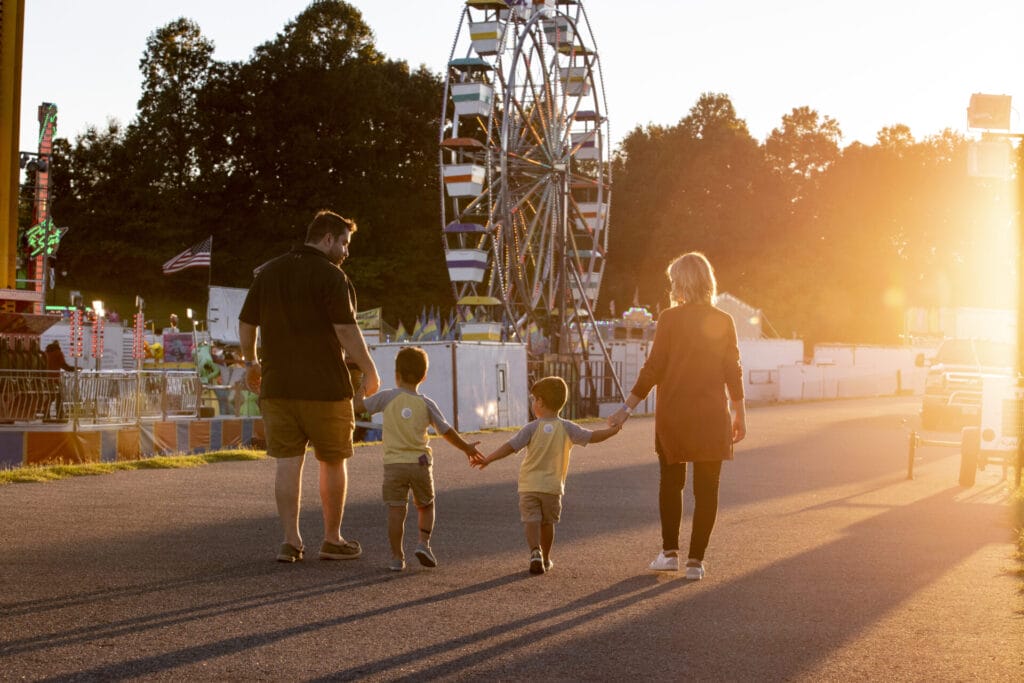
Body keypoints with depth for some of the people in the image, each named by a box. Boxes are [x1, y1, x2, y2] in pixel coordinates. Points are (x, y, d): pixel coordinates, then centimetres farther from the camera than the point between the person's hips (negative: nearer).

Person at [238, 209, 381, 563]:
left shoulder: (268, 273, 10)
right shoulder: (331, 276, -10)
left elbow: (246, 324, 15)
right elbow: (347, 331, -16)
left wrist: (251, 364, 28)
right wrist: (370, 371, -7)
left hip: (277, 385, 5)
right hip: (325, 385, -5)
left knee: (288, 463, 5)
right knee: (333, 463, 8)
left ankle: (291, 540, 1)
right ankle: (332, 540, 14)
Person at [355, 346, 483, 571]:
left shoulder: (387, 397, -4)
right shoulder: (427, 404, 2)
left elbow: (360, 406, 1)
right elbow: (446, 432, 8)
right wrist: (467, 448, 22)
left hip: (394, 463, -1)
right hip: (420, 463, 1)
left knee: (396, 510, -1)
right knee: (426, 505, 20)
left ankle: (397, 557, -2)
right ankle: (423, 543, 3)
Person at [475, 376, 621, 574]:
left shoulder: (533, 428, -7)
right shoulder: (566, 428, -1)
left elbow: (510, 446, -13)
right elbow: (592, 437, -2)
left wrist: (488, 460, -9)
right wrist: (612, 431, 13)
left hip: (529, 485, -2)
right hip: (552, 486, 2)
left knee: (531, 520, -3)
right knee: (548, 523, 16)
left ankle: (535, 552, -25)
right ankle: (546, 559, 25)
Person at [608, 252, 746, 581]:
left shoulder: (669, 319, -6)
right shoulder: (723, 322, 1)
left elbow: (653, 368, -8)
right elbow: (733, 371, 2)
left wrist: (628, 407, -2)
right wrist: (739, 413, 12)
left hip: (673, 413, -1)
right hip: (712, 417, 1)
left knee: (671, 482, 15)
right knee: (706, 487, 5)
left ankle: (670, 552, 13)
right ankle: (695, 560, 3)